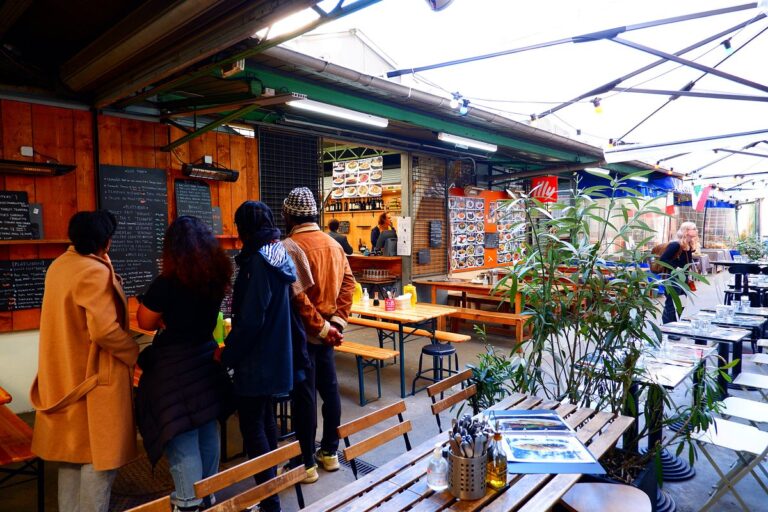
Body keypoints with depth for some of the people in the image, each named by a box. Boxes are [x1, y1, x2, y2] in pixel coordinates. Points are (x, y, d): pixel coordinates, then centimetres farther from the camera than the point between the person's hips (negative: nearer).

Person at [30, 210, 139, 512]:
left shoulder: (58, 265, 5)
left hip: (66, 374, 9)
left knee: (72, 450, 20)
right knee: (99, 455, 4)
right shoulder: (95, 272, -21)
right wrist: (135, 353, -13)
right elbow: (104, 329, -27)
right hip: (95, 376, -9)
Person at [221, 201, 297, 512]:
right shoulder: (279, 256, 7)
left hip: (256, 358, -9)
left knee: (252, 426, 3)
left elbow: (251, 320, -23)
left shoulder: (257, 262, -20)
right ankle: (271, 484, 36)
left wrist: (227, 354, -12)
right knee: (264, 419, 21)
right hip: (274, 356, 9)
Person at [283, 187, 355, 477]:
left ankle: (305, 462, 17)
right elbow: (348, 283, 3)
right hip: (325, 330, 7)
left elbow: (297, 295, -23)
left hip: (303, 332, -7)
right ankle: (329, 452, 29)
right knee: (329, 390, 15)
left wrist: (322, 328, -15)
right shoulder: (334, 245, 6)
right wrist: (337, 322, -3)